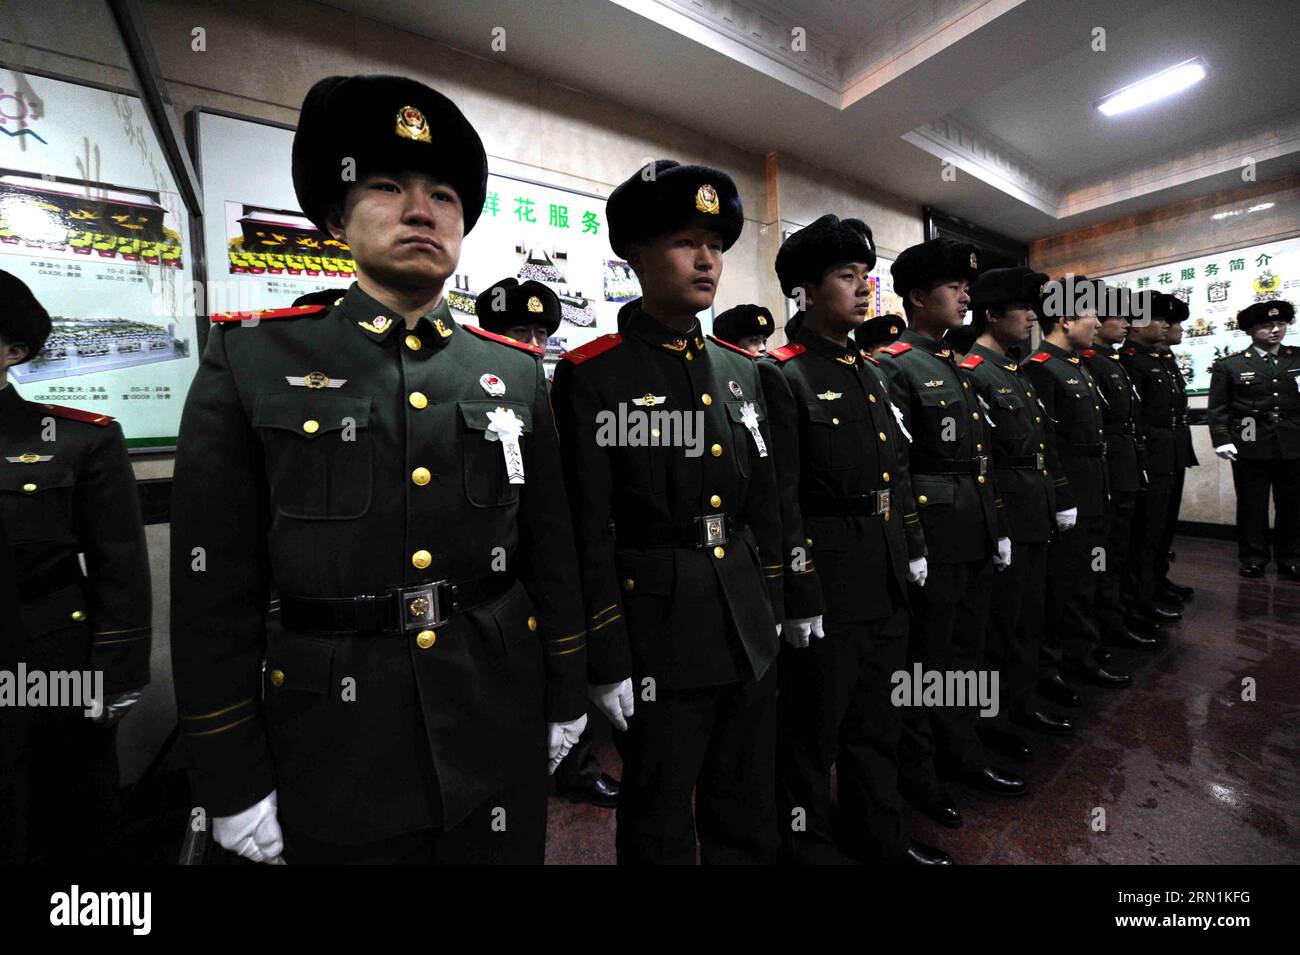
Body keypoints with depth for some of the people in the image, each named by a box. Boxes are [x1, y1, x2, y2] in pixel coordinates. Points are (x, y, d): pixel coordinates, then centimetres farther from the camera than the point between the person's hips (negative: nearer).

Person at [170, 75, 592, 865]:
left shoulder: (515, 371, -1)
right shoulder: (252, 360, -6)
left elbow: (552, 552, 2)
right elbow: (213, 589, -4)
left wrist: (567, 697, 7)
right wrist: (232, 781, -2)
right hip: (336, 750, -1)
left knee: (509, 853, 21)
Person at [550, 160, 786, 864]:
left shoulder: (740, 371, 7)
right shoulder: (592, 376, -11)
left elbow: (764, 505, 11)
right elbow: (587, 534, -13)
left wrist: (776, 613, 11)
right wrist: (608, 664, -11)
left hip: (749, 627, 6)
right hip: (658, 633, -5)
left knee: (750, 814, 24)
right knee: (660, 824, 18)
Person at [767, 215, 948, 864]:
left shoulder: (869, 372, 12)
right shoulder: (784, 376, -14)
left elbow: (898, 470, 17)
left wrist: (913, 548, 14)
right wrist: (796, 602, -18)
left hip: (887, 588, 8)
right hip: (827, 590, -8)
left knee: (876, 720, 24)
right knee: (813, 730, 11)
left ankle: (877, 834, 45)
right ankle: (807, 846, 35)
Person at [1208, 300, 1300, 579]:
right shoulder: (1229, 365, 2)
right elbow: (1218, 408, -1)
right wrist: (1221, 439, -10)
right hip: (1251, 447, -3)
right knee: (1252, 505, 4)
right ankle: (1253, 558, 14)